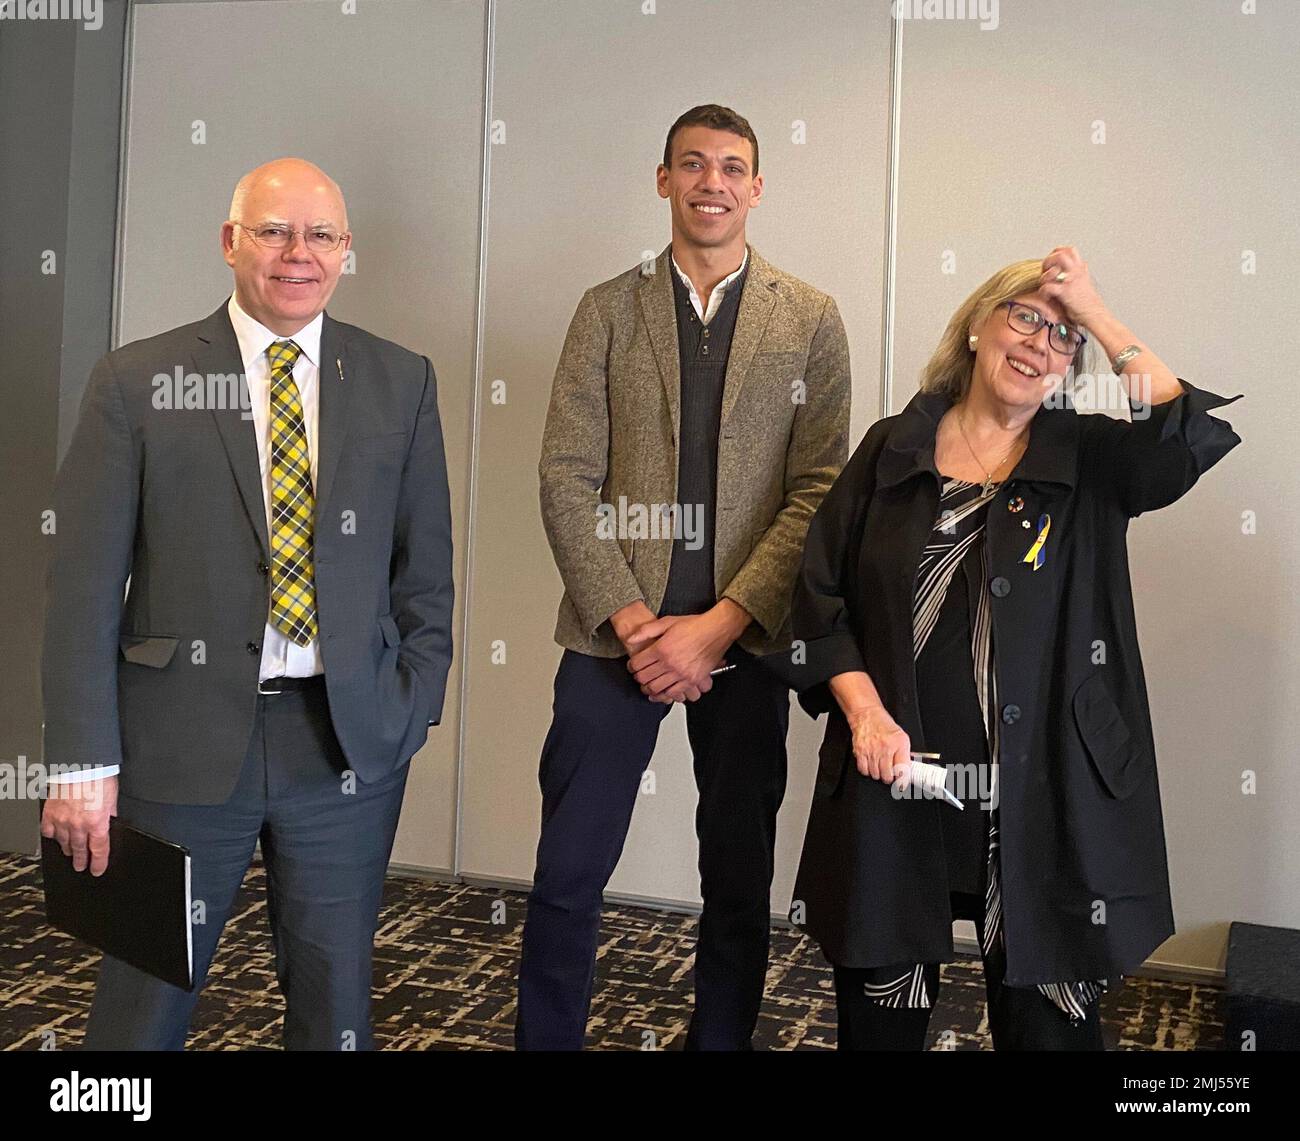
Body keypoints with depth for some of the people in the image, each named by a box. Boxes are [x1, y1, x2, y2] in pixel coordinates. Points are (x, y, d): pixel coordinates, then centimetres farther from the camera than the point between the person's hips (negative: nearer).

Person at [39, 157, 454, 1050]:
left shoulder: (402, 383, 5)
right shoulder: (136, 382, -2)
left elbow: (426, 567, 8)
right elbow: (85, 587, -4)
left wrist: (413, 709, 0)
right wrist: (83, 761, -8)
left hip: (350, 738, 2)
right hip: (183, 736, -1)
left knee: (336, 991, 14)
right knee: (147, 995, 12)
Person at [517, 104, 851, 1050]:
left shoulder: (811, 320, 5)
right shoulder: (607, 311, 7)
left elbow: (819, 492, -2)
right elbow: (566, 478, 0)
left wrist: (717, 625, -11)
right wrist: (628, 618, -11)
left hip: (745, 641, 0)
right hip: (616, 634, 0)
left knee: (739, 876, 11)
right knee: (568, 873, 2)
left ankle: (721, 1040, 29)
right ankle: (547, 1040, 21)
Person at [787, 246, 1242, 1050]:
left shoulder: (1091, 464, 3)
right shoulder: (893, 451, 6)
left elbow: (1192, 438, -17)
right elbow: (821, 594, 4)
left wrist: (1097, 315, -11)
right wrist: (863, 710, -9)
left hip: (1042, 795, -1)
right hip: (895, 782, 1)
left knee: (1045, 1019, 9)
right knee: (880, 1018, 14)